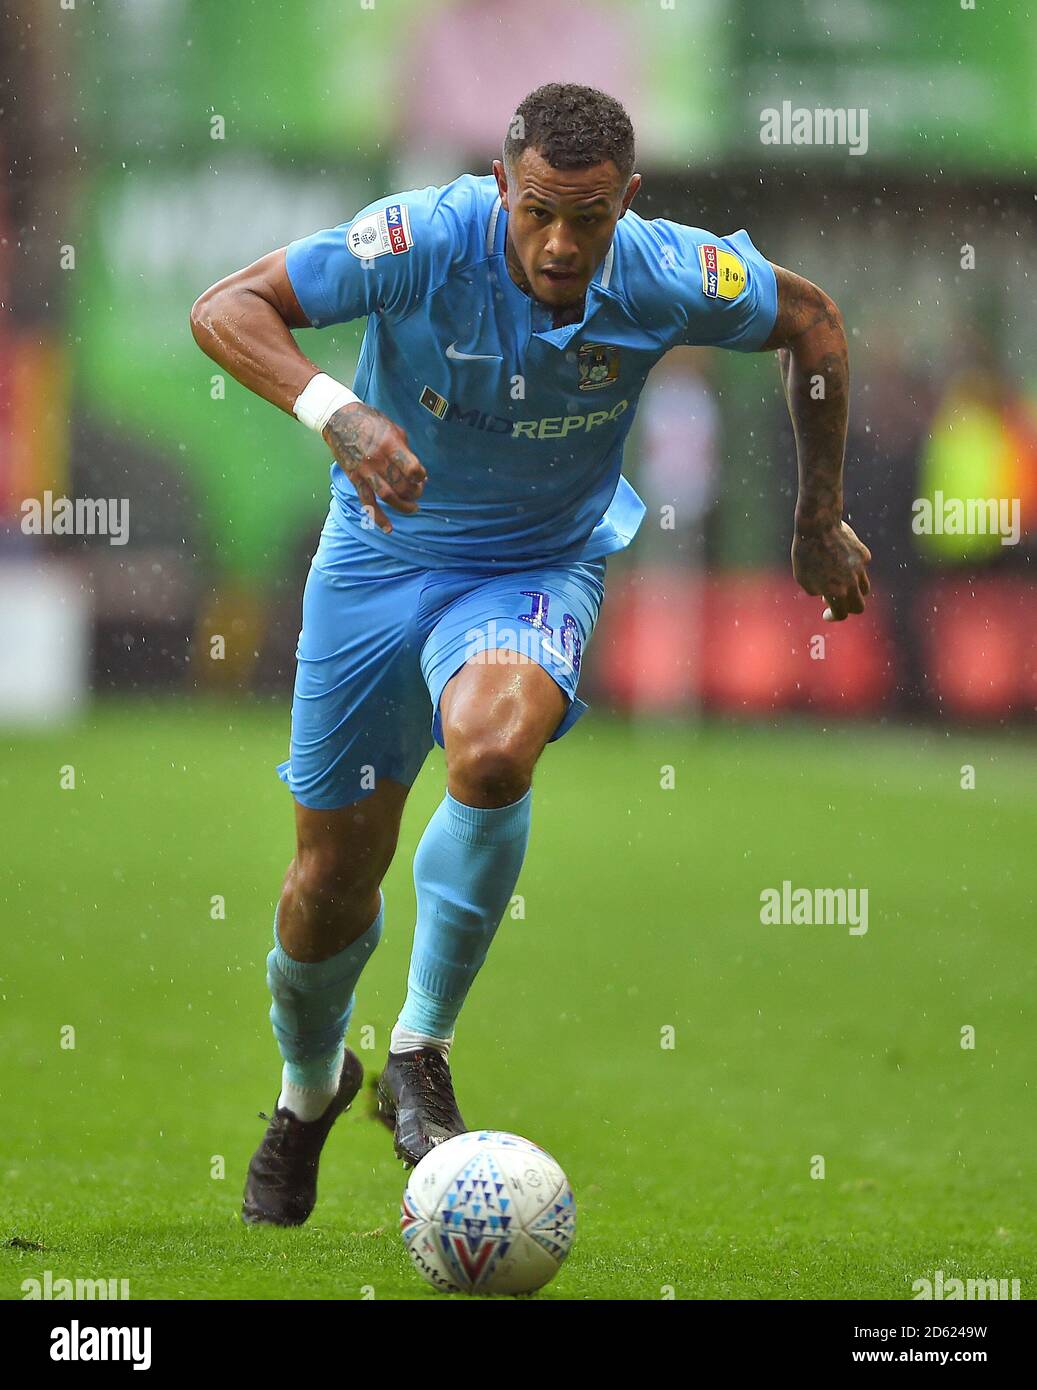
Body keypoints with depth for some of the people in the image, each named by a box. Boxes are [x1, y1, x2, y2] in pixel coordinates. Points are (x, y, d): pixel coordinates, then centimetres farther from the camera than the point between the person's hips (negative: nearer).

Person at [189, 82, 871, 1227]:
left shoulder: (665, 277, -19)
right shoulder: (425, 241, -26)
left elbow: (809, 320, 1)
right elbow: (224, 310, -29)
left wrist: (821, 521, 6)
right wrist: (335, 411, -46)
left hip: (537, 570, 0)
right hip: (381, 558, 0)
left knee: (491, 752, -34)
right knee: (332, 875, 5)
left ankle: (420, 1057, -16)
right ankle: (308, 1089, 38)